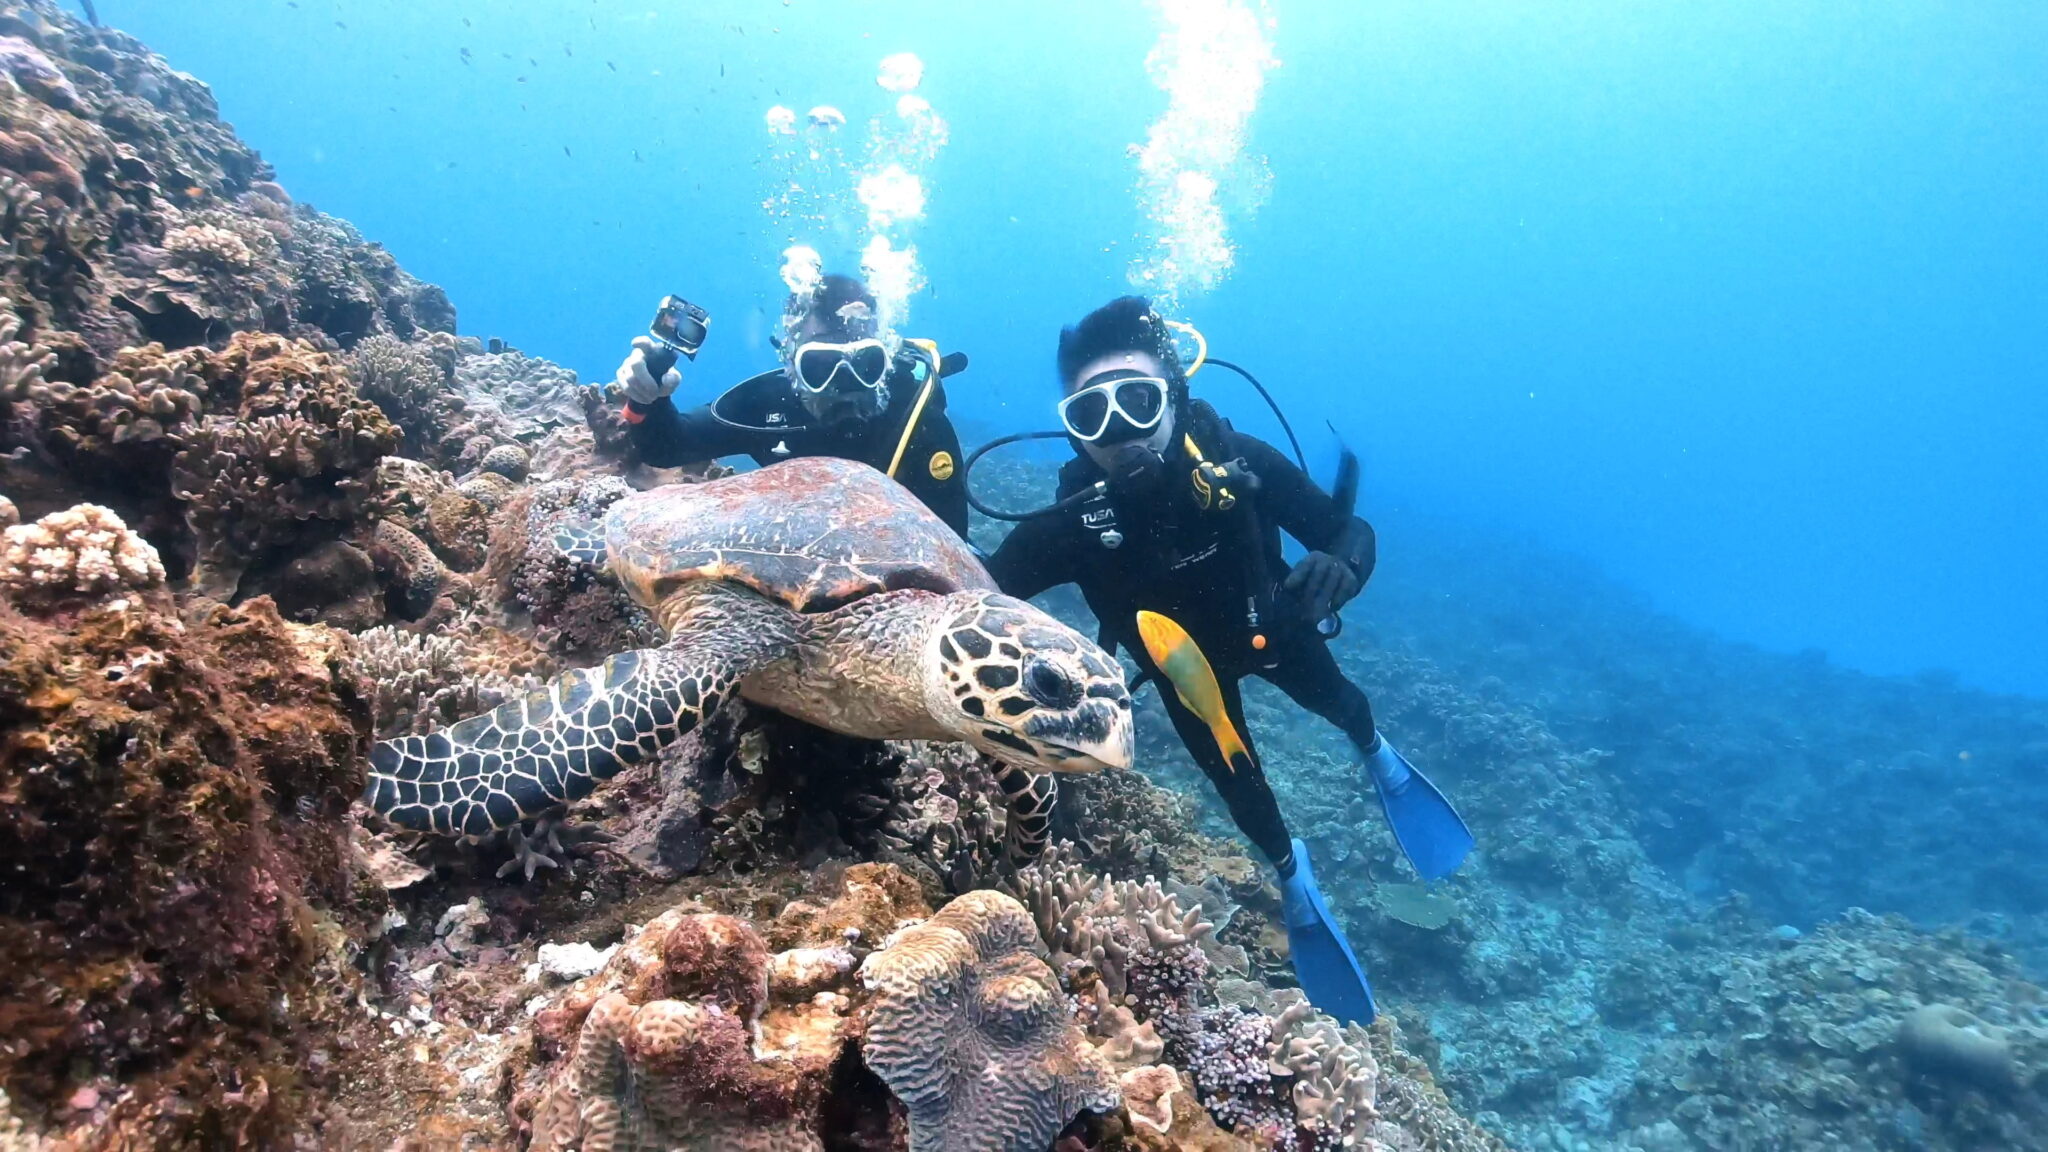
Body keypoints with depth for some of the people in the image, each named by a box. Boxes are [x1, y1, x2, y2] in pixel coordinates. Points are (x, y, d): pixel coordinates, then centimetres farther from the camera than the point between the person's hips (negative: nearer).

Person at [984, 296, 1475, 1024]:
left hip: (1268, 626, 1)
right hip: (1184, 662, 0)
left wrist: (1338, 570, -50)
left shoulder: (1235, 464, -37)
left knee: (1334, 700, 27)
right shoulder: (1074, 522, -38)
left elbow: (1349, 529, -28)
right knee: (1237, 784, 13)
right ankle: (1294, 881, 47)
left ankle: (1381, 760, 66)